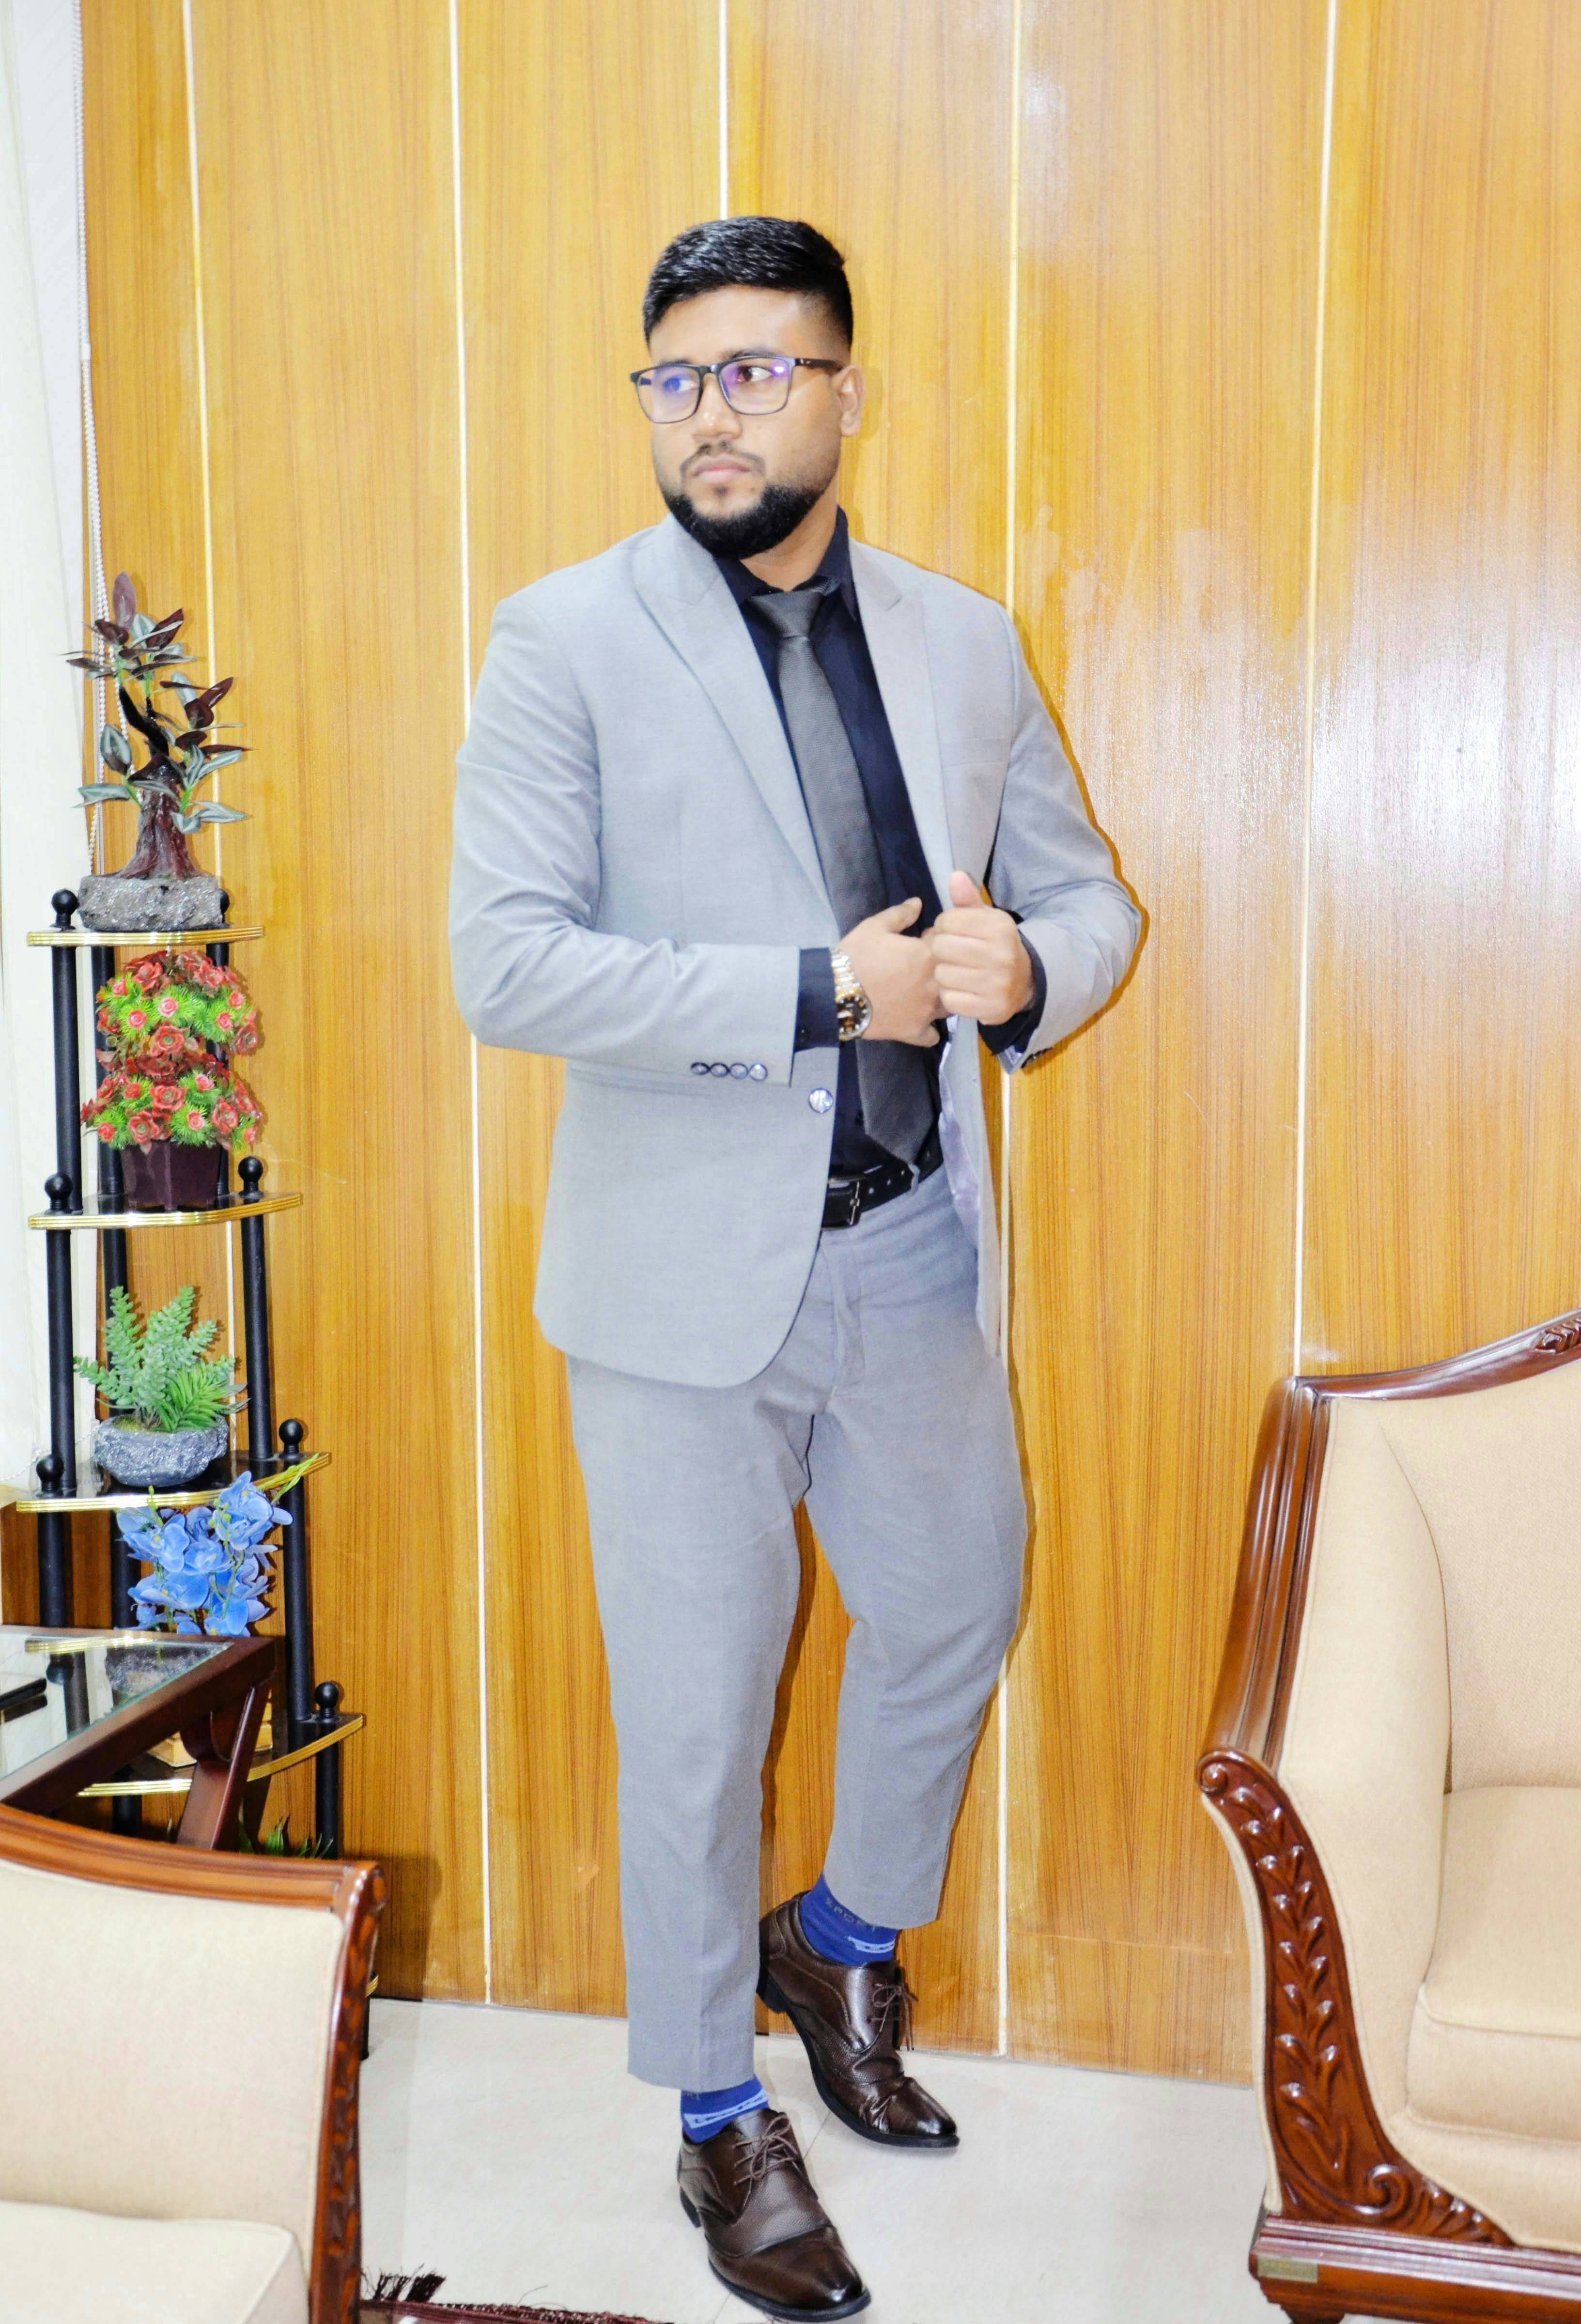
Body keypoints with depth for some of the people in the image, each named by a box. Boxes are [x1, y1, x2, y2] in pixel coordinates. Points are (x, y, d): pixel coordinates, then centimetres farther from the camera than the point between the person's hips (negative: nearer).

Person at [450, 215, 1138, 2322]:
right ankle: (721, 2117, 32)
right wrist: (823, 994, -21)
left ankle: (846, 1943, 49)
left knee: (955, 1620, 20)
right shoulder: (567, 642, -7)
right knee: (697, 1716, 8)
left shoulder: (965, 643, 6)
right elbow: (504, 965, -17)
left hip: (916, 1253, 5)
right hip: (686, 1279, -4)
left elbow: (1091, 896, 12)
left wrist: (1026, 970, -12)